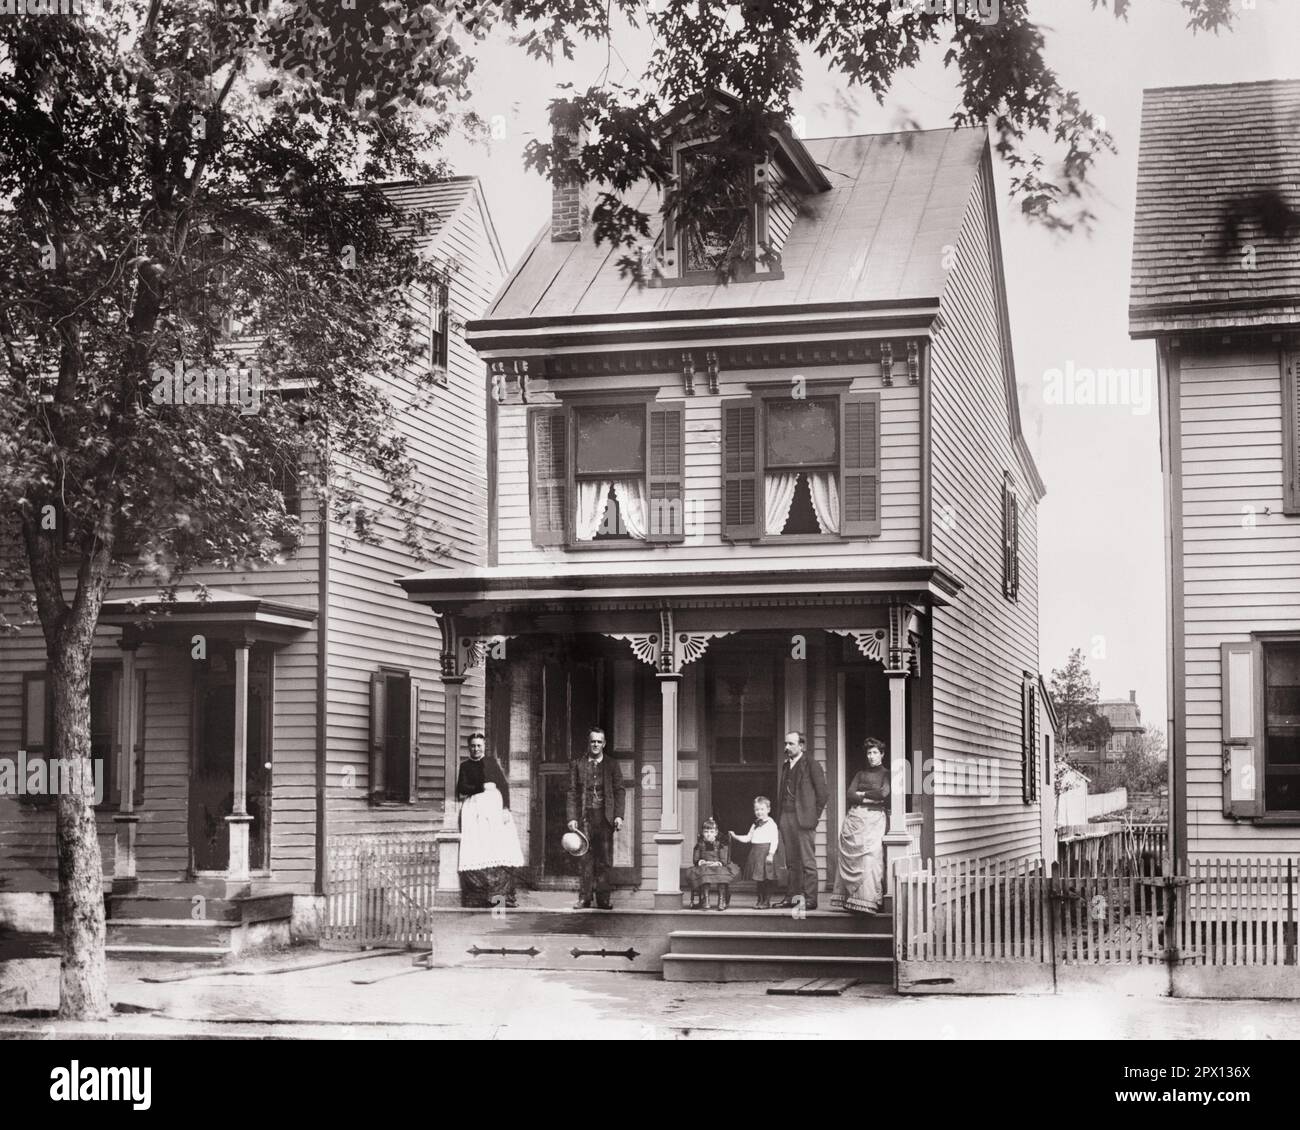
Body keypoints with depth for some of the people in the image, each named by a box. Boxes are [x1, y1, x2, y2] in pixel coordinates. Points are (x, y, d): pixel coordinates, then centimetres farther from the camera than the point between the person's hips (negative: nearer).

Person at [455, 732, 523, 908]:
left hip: (494, 807, 0)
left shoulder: (492, 762, 15)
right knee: (476, 852, -13)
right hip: (473, 808, 0)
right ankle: (483, 894, -16)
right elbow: (461, 790, 4)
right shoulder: (464, 766, 16)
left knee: (501, 847, -13)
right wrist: (481, 787, -8)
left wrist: (506, 808, -5)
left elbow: (504, 786, 7)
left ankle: (503, 892, -14)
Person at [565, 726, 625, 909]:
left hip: (605, 817, 0)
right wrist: (571, 817, -4)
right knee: (585, 859, -1)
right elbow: (571, 792, 6)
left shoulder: (611, 765, 11)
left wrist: (618, 815, -4)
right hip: (584, 815, 0)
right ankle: (585, 897, 3)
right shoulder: (577, 764, 9)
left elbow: (619, 791, 7)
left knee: (604, 860, -2)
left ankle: (603, 899, 2)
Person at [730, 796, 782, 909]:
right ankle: (760, 900, 17)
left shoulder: (771, 824, -6)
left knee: (766, 878, -6)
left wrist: (771, 854, -19)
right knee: (758, 879, 10)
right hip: (755, 852, 7)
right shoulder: (755, 825, 17)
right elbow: (747, 838, 22)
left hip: (765, 852, -7)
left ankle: (766, 902, 0)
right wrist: (735, 836, 9)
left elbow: (775, 840, -11)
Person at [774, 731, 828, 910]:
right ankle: (791, 897, 12)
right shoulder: (786, 766, 18)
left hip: (803, 818, -7)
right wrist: (779, 817, 11)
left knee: (808, 861, -6)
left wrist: (814, 816, -8)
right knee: (791, 861, 9)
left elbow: (822, 793, -5)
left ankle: (810, 900, -6)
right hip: (786, 817, 7)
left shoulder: (811, 765, -3)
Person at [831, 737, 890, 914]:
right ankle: (849, 898, -4)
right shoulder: (860, 774, 20)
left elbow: (884, 793, -8)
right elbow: (850, 795, 7)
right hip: (855, 818, 4)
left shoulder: (886, 774, 9)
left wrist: (862, 794, 2)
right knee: (850, 857, -5)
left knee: (870, 856, -15)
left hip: (874, 818, -4)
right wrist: (871, 799, -5)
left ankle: (869, 901, -15)